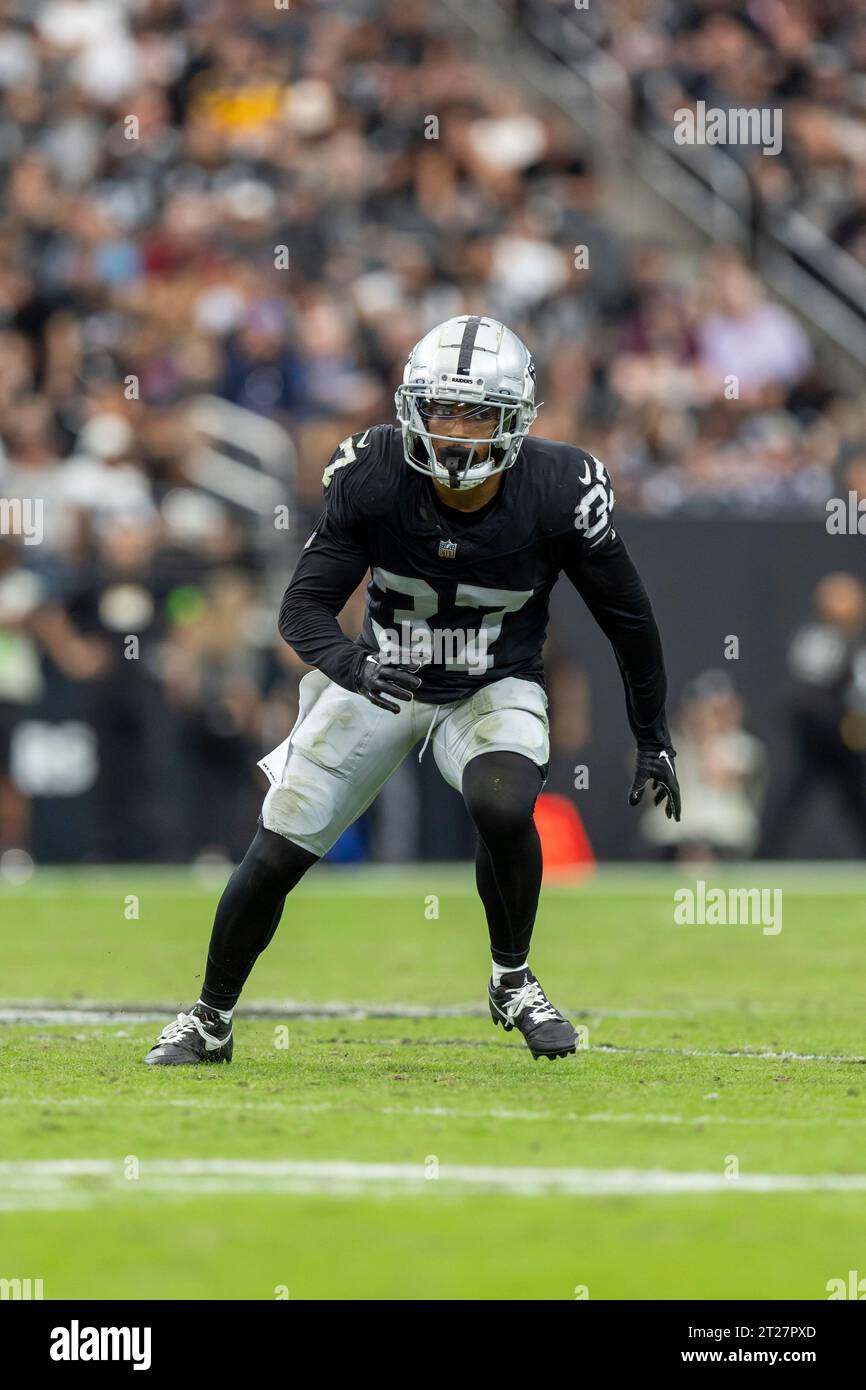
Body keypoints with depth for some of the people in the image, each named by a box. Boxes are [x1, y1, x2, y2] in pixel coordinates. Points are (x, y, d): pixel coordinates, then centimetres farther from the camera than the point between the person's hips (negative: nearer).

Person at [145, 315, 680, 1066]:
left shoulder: (558, 492, -22)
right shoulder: (373, 476, -22)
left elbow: (629, 618, -7)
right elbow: (304, 607, -19)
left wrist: (654, 739, 0)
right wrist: (354, 667, -41)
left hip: (494, 690, -1)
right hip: (381, 682, 1)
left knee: (503, 808, -32)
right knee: (276, 855, -1)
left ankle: (513, 982, -6)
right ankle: (211, 1019, 23)